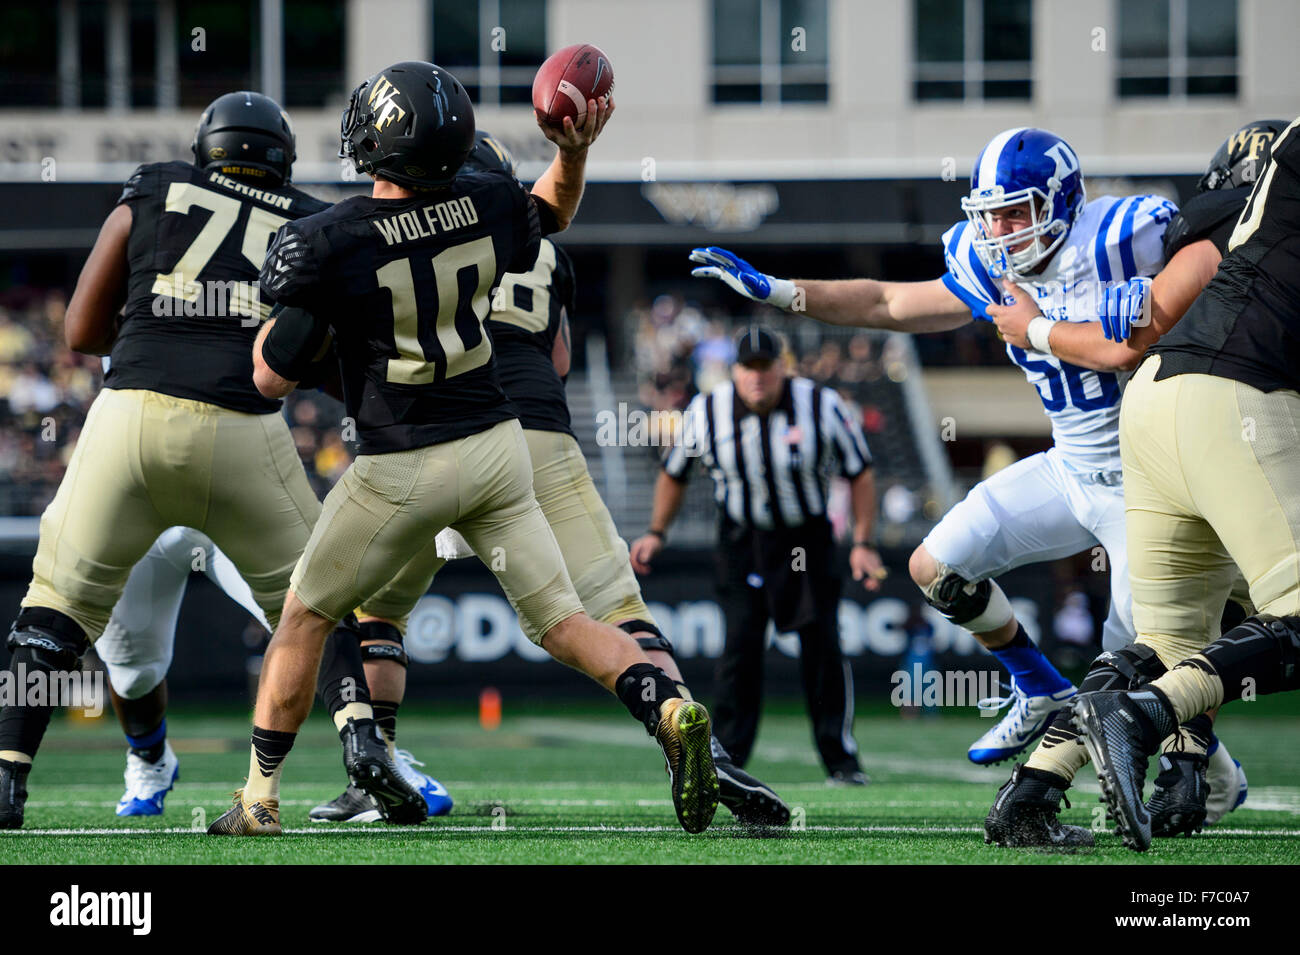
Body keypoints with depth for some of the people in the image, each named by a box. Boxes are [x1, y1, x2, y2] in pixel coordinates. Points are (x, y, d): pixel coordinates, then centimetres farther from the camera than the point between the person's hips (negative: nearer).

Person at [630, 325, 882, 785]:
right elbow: (674, 473, 9)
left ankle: (840, 759, 4)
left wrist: (862, 544, -8)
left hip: (807, 536, 0)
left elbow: (860, 474, -3)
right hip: (741, 538, 0)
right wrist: (656, 533, 4)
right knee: (740, 644, -10)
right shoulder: (706, 413, -10)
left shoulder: (822, 407, -14)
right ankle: (726, 759, -4)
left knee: (822, 644, -5)